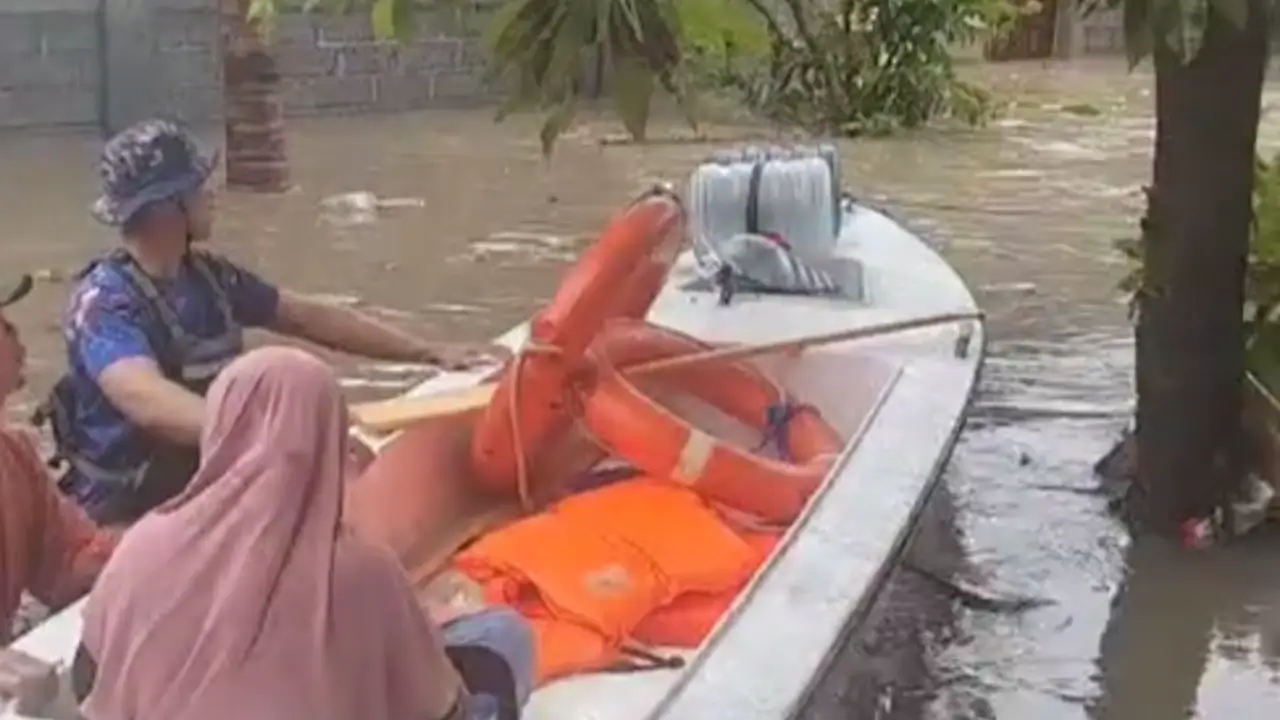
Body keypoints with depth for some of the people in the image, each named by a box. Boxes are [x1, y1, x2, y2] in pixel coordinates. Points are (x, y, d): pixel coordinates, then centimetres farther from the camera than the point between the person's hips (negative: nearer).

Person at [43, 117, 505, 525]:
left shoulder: (207, 276, 5)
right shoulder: (105, 301, -18)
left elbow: (310, 319, 16)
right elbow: (150, 403, -36)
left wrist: (430, 353, 12)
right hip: (129, 515, -7)